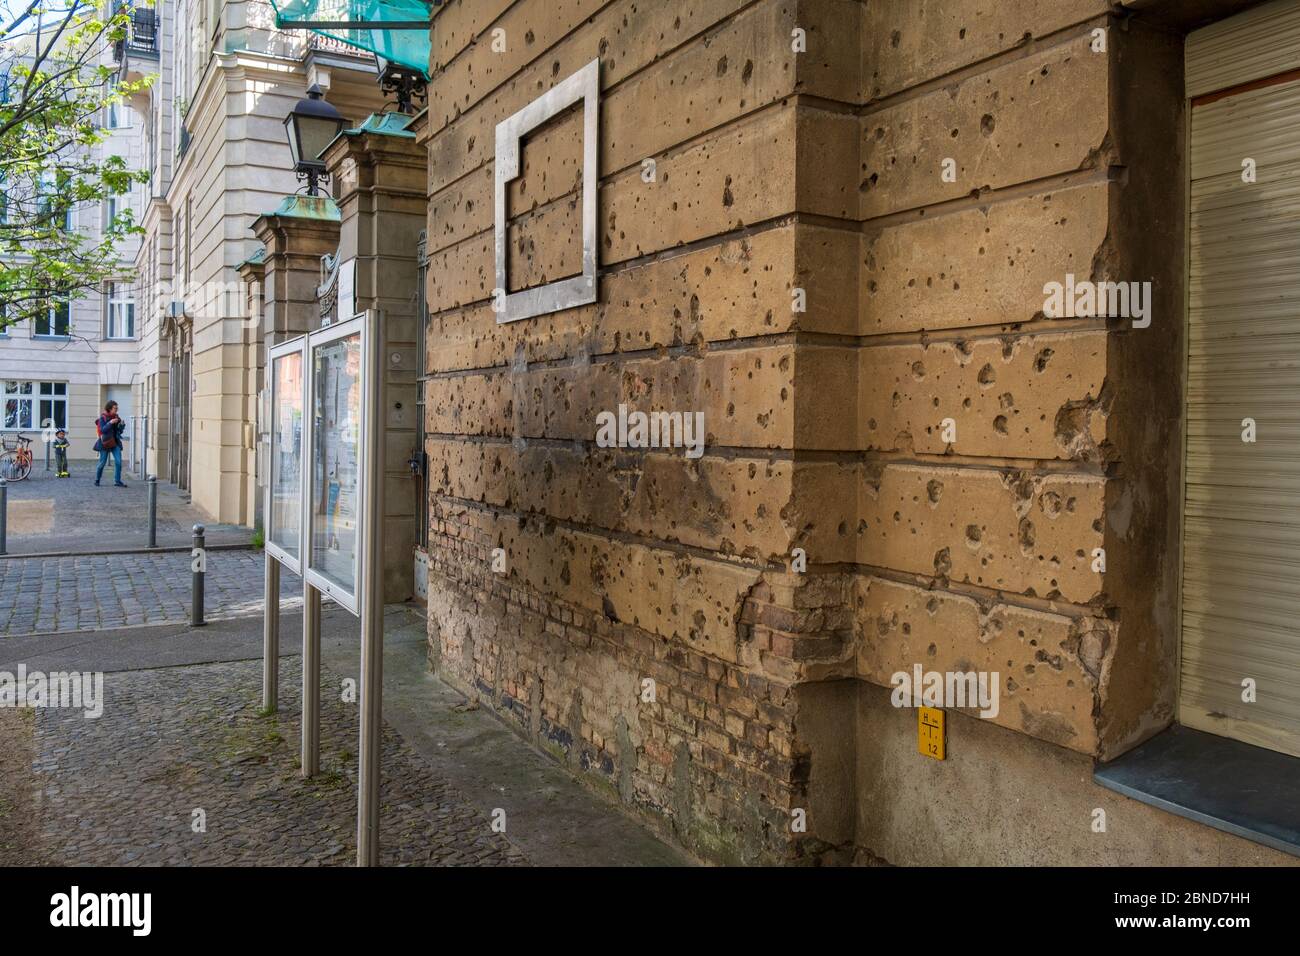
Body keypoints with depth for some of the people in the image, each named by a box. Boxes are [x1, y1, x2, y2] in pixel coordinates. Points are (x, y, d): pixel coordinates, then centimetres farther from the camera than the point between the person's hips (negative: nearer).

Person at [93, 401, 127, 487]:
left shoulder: (116, 418, 7)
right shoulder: (102, 418, -5)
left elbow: (120, 431, 9)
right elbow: (102, 430, -15)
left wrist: (122, 425, -9)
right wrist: (110, 423, -25)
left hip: (115, 442, 4)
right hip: (105, 443, -4)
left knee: (118, 461, -8)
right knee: (102, 462, 4)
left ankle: (117, 481, -4)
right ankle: (97, 480, 24)